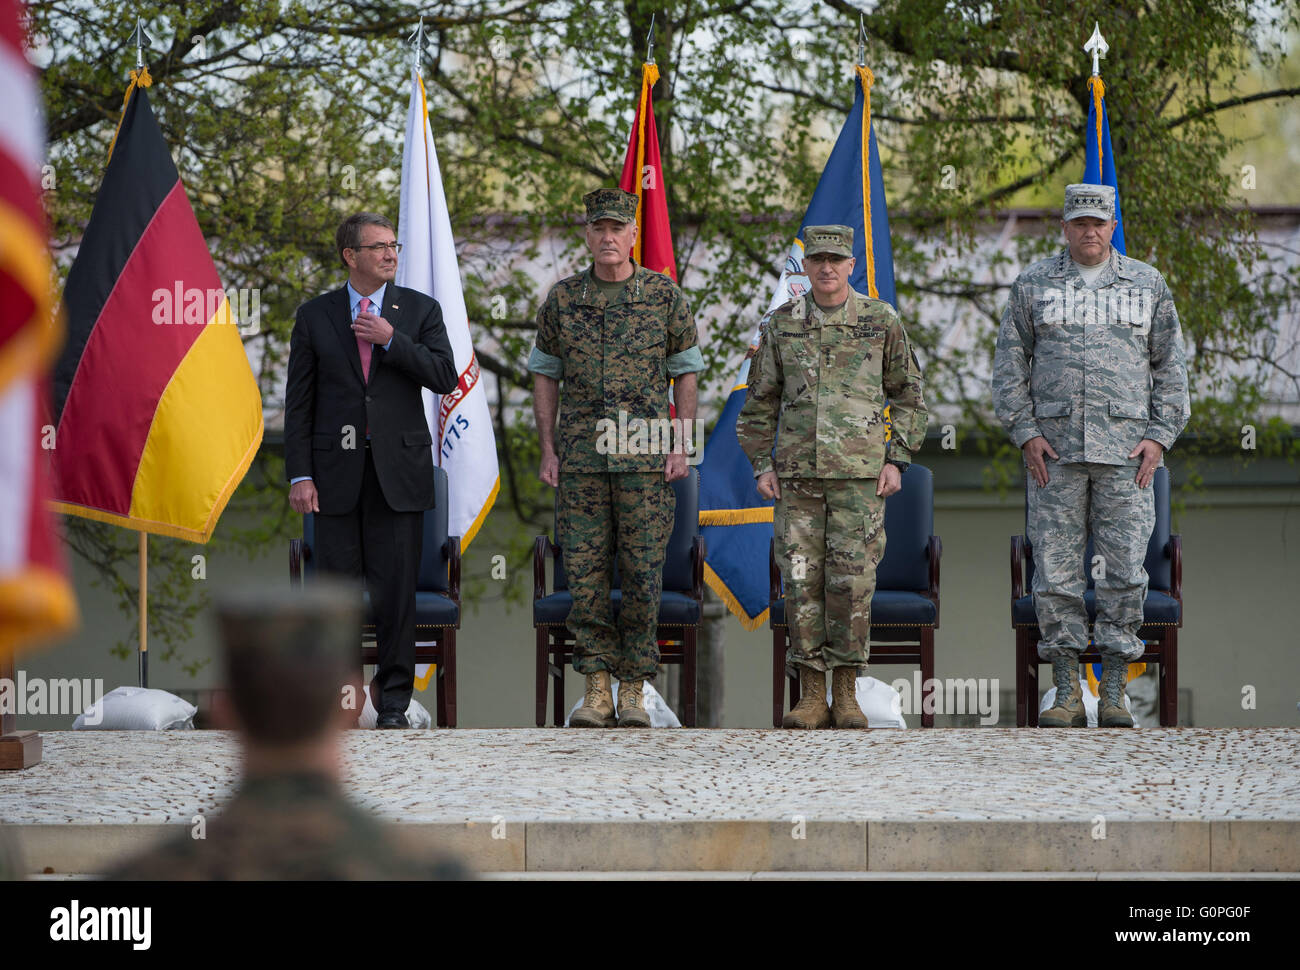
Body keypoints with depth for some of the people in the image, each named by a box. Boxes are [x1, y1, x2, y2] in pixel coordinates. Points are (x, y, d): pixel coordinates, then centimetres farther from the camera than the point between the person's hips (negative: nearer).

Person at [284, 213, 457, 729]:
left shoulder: (420, 310, 7)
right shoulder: (315, 317, 6)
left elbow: (445, 377, -4)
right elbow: (299, 401, 4)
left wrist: (391, 339, -13)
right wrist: (299, 474, -4)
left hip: (398, 470, 0)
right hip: (337, 472, 0)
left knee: (397, 587, -1)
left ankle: (393, 696, 7)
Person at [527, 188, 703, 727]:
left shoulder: (663, 295, 1)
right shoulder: (563, 299, 6)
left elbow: (686, 372, 6)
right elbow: (545, 374, 12)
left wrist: (681, 446, -2)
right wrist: (547, 451, 4)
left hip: (646, 459, -2)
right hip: (582, 459, 2)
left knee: (643, 575, -2)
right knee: (585, 574, -1)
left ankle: (633, 692, 5)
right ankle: (596, 693, 4)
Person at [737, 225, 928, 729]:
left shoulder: (881, 321, 2)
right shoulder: (783, 324, 6)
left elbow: (908, 396, 8)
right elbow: (760, 402, 13)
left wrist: (897, 461, -1)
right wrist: (761, 466, 4)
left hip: (860, 477, -2)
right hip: (798, 475, 2)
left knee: (851, 583, -4)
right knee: (802, 582, -1)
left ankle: (847, 696, 4)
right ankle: (811, 698, 4)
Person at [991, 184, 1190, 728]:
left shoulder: (1147, 285, 9)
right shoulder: (1033, 285, 8)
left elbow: (1170, 367, 10)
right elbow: (1009, 365, 7)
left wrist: (1160, 437, -2)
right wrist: (1025, 434, -5)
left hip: (1126, 450, 0)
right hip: (1056, 449, 0)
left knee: (1124, 570, -3)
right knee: (1055, 570, -3)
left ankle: (1113, 694, 3)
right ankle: (1067, 695, 2)